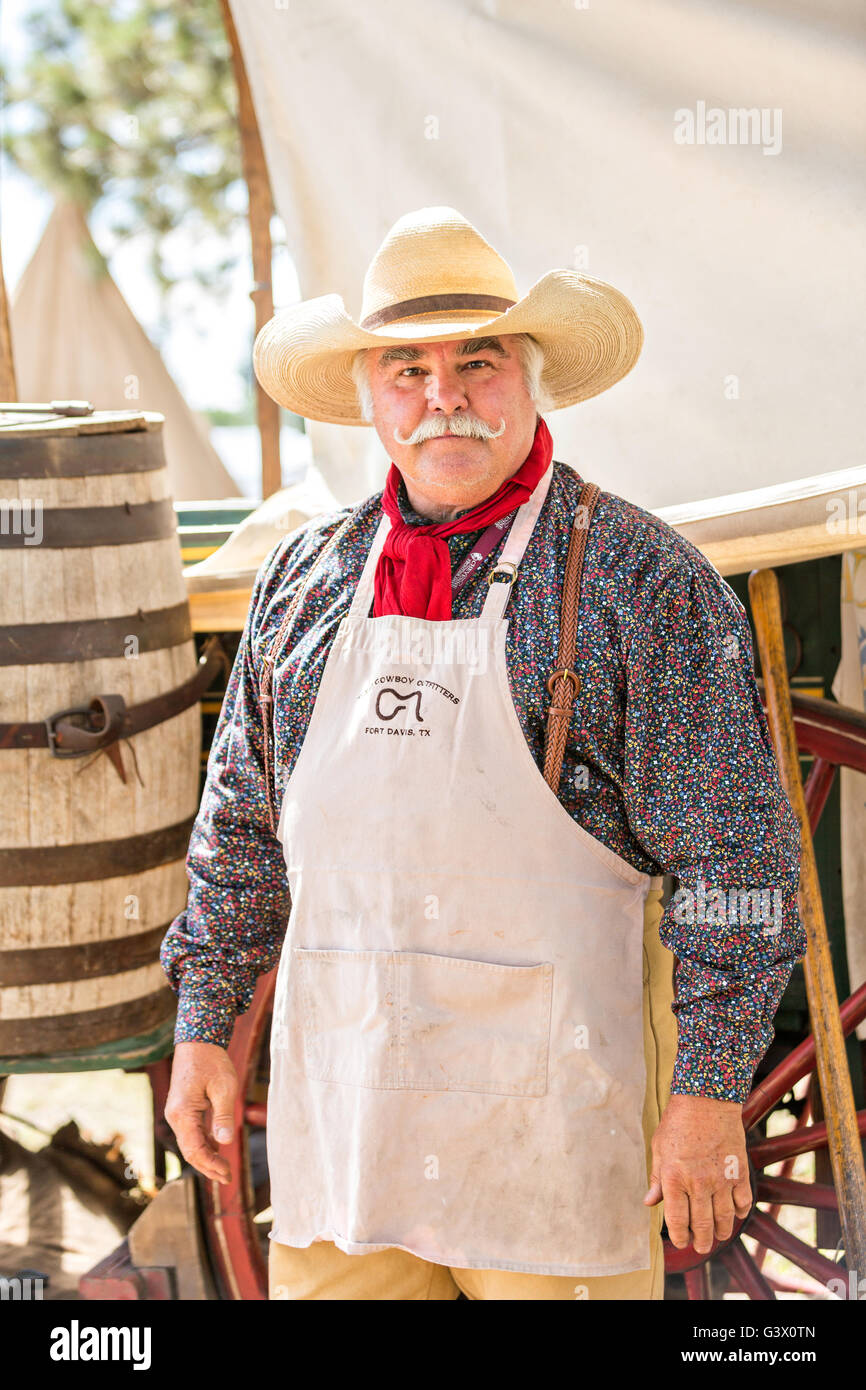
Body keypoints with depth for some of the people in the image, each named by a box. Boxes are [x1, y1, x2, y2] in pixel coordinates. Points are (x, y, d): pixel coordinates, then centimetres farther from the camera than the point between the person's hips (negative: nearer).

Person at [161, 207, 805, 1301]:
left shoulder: (644, 581, -5)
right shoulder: (306, 576, 9)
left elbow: (733, 851, -7)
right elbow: (242, 822, 16)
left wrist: (710, 1092, -11)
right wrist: (204, 1028, 13)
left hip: (550, 1088, -4)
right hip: (339, 1083, 4)